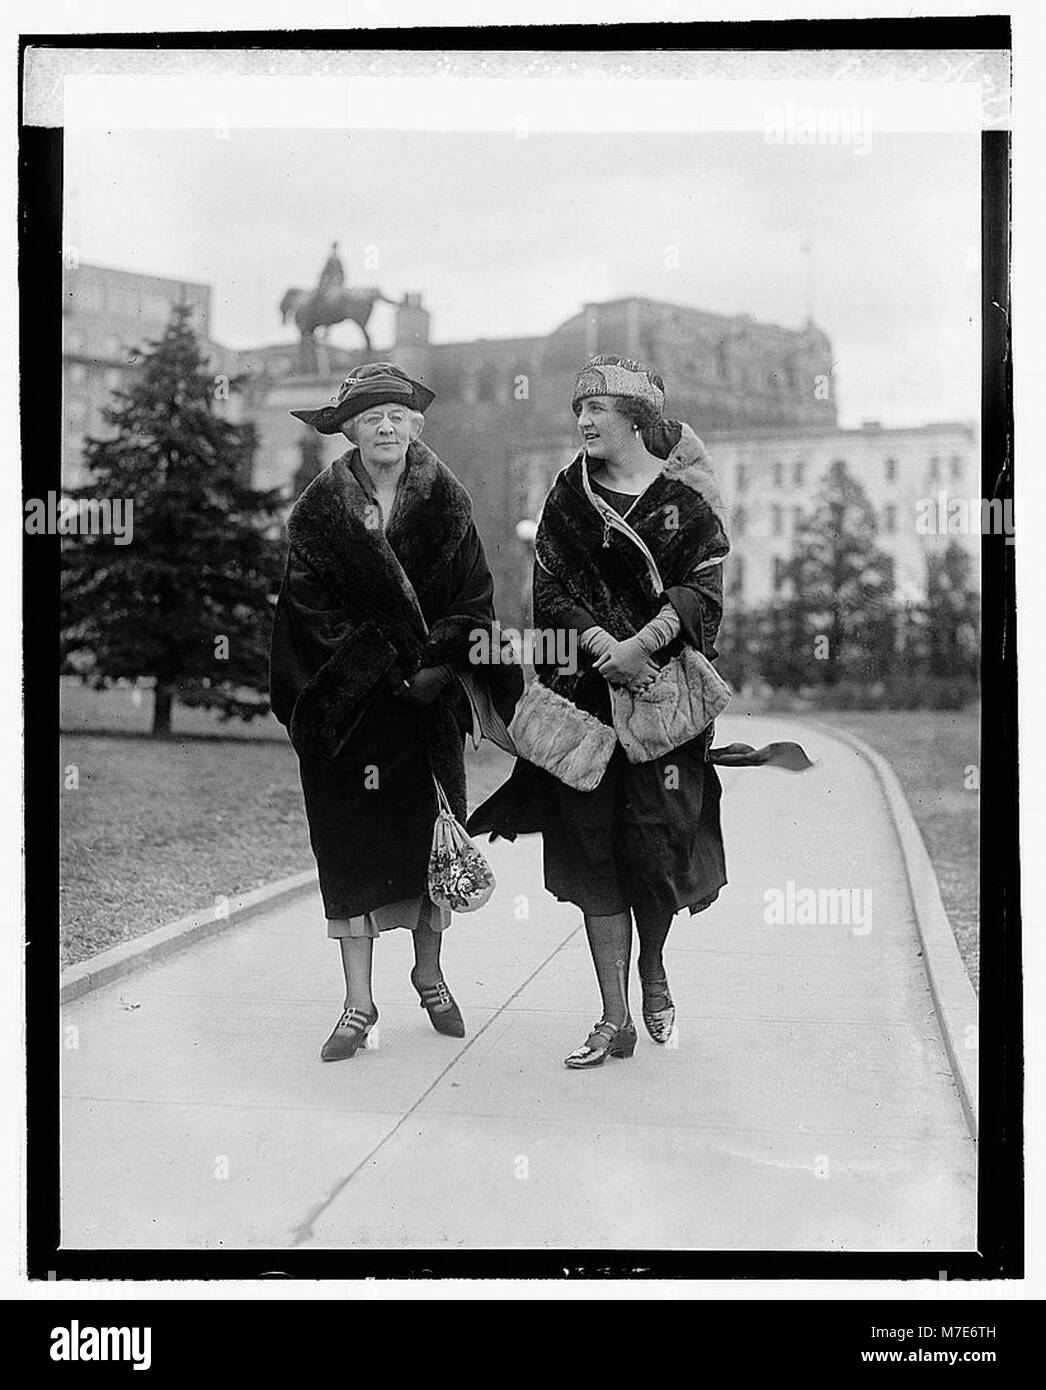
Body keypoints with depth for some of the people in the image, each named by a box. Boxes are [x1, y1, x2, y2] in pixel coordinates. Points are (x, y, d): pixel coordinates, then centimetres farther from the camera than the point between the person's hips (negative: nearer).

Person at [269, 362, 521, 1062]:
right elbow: (313, 607, -6)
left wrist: (441, 663, -15)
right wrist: (390, 670, -13)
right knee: (352, 843, -1)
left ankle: (430, 971, 27)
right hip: (346, 702, -1)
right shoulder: (321, 508, 0)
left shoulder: (445, 500, 3)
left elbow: (474, 597, 1)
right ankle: (359, 1001, 7)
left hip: (431, 697, 1)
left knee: (432, 833, 7)